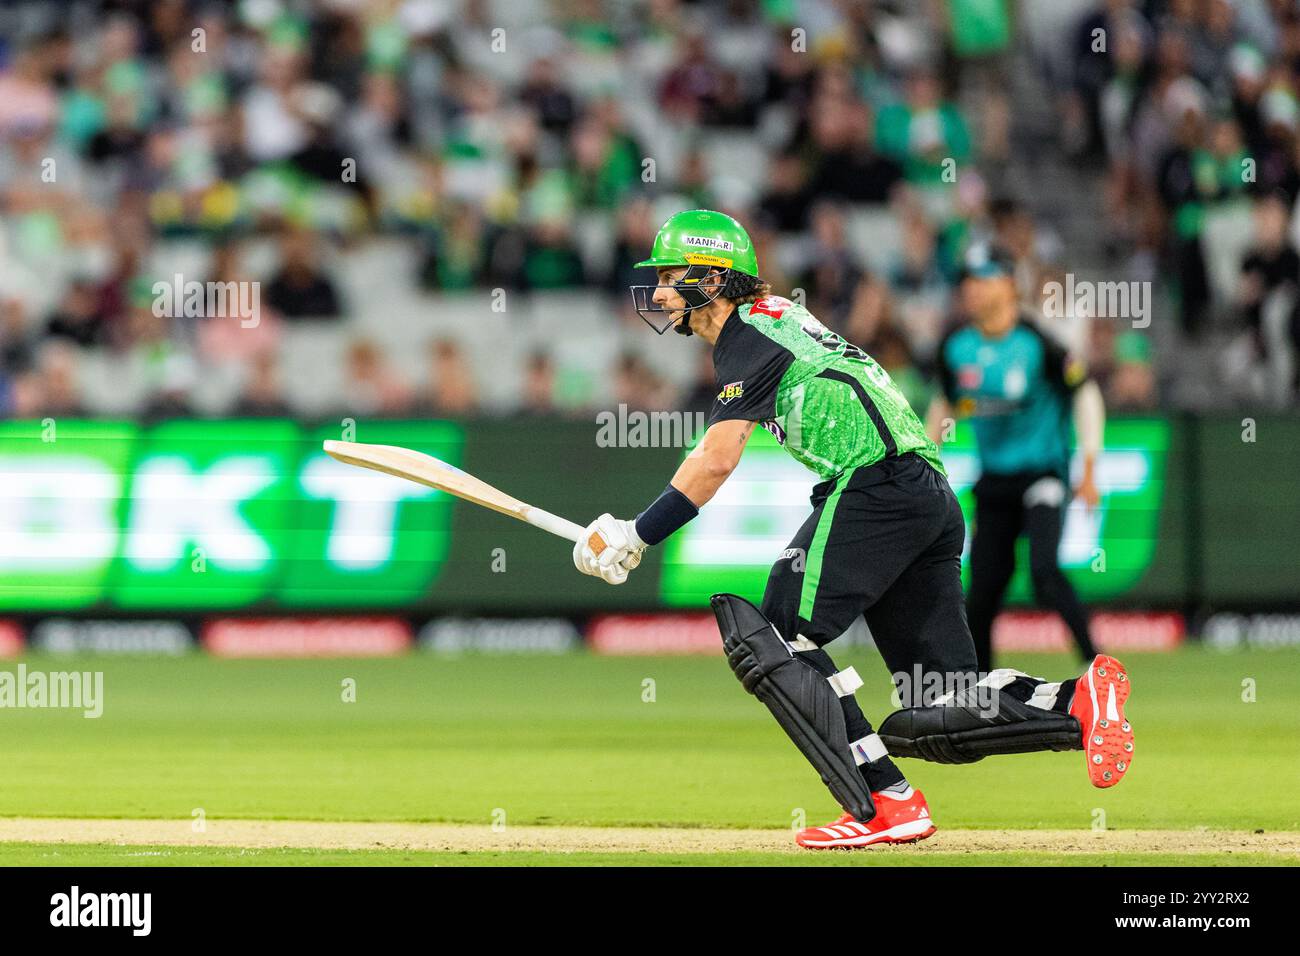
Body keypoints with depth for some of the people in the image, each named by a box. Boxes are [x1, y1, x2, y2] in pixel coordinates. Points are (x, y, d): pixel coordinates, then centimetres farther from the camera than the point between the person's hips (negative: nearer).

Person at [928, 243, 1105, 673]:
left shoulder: (1035, 343, -14)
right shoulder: (955, 346, 1)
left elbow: (1085, 395, -6)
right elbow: (945, 404, 16)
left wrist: (1089, 470, -11)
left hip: (1043, 472, -5)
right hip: (993, 482, 5)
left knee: (1044, 570, -24)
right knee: (982, 593, 1)